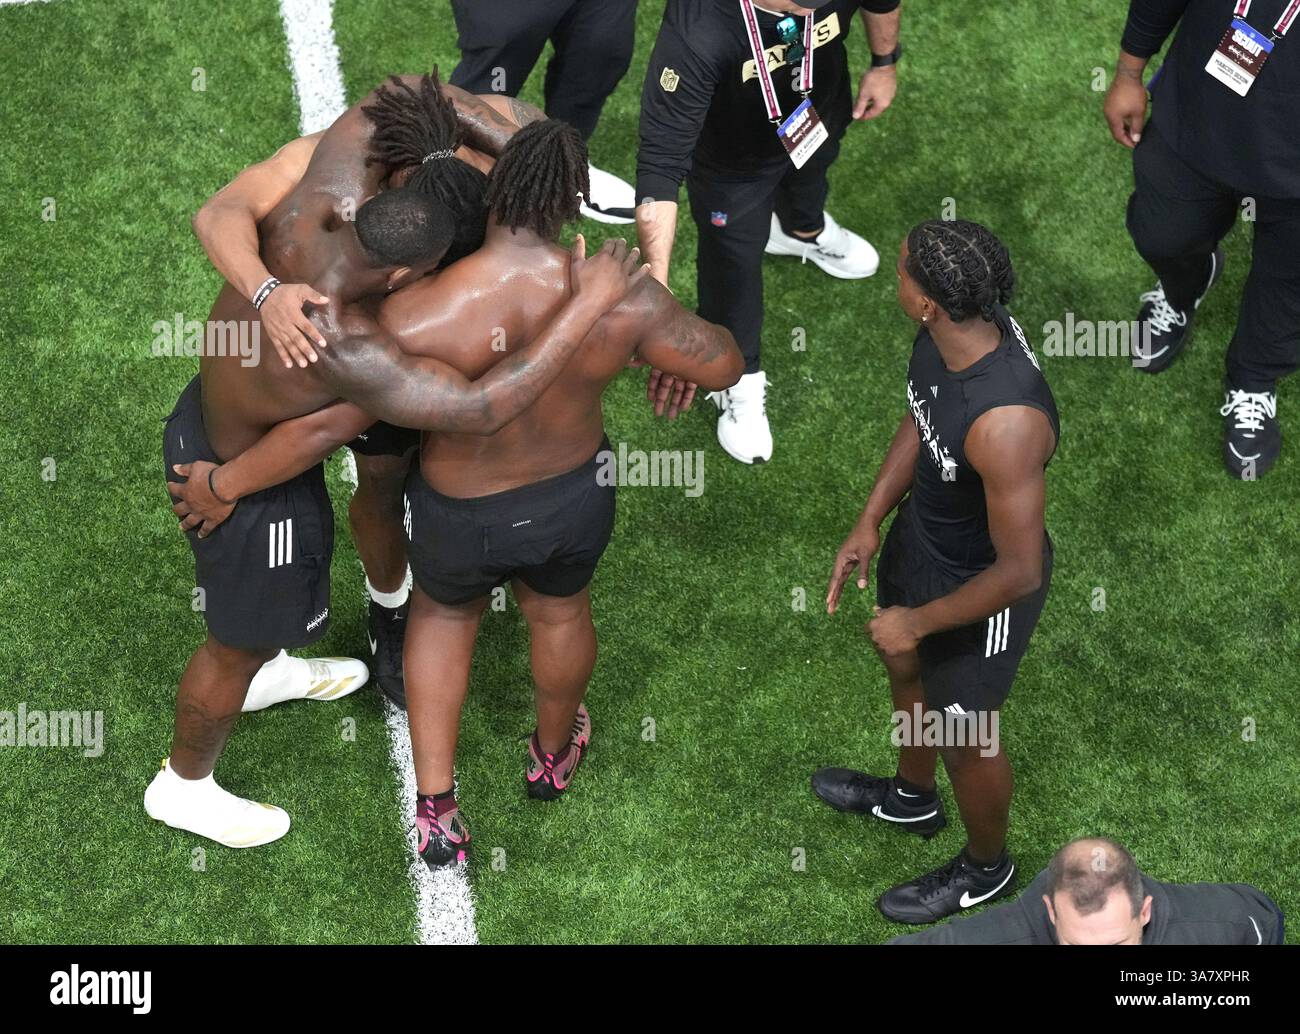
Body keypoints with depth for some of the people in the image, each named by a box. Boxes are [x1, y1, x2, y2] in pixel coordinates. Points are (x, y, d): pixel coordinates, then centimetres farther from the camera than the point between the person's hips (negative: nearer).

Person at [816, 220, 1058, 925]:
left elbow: (1019, 572, -33)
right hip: (921, 536, 8)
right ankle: (912, 798, 65)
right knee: (904, 665, 33)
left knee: (964, 735, 19)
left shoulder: (1005, 422, -44)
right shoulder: (949, 335, -20)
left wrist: (918, 621, -20)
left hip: (983, 586, -8)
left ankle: (985, 868, 52)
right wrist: (869, 522, 0)